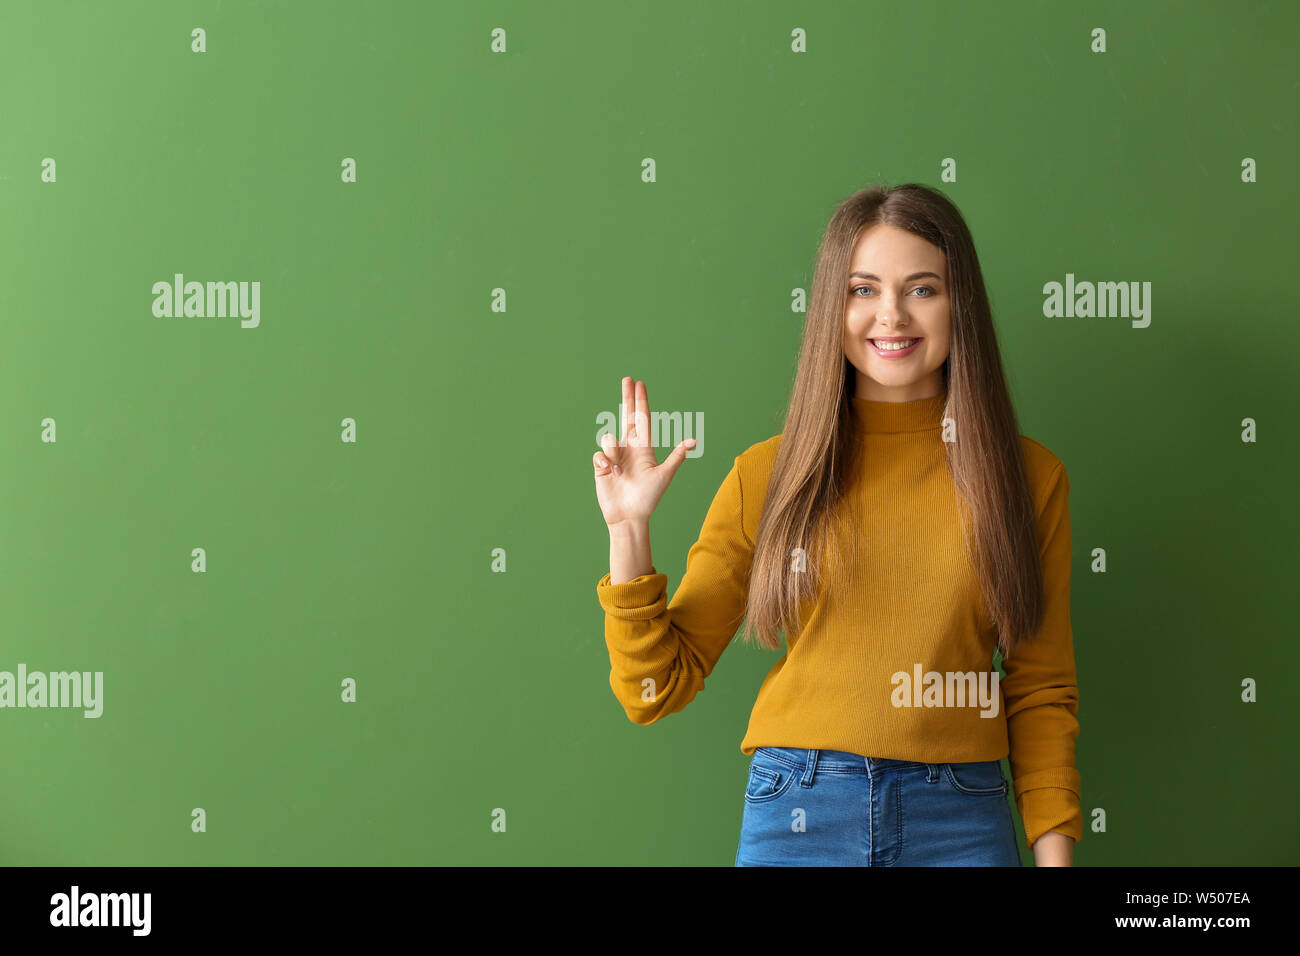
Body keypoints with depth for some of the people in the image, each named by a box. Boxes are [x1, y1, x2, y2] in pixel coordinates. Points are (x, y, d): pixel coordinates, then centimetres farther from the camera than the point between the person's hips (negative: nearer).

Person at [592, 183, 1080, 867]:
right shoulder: (768, 475, 1)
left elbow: (1042, 691, 6)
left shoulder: (1029, 477, 2)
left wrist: (1054, 850, -1)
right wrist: (628, 530, -9)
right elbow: (657, 688, 1)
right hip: (796, 812, 0)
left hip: (961, 823, 1)